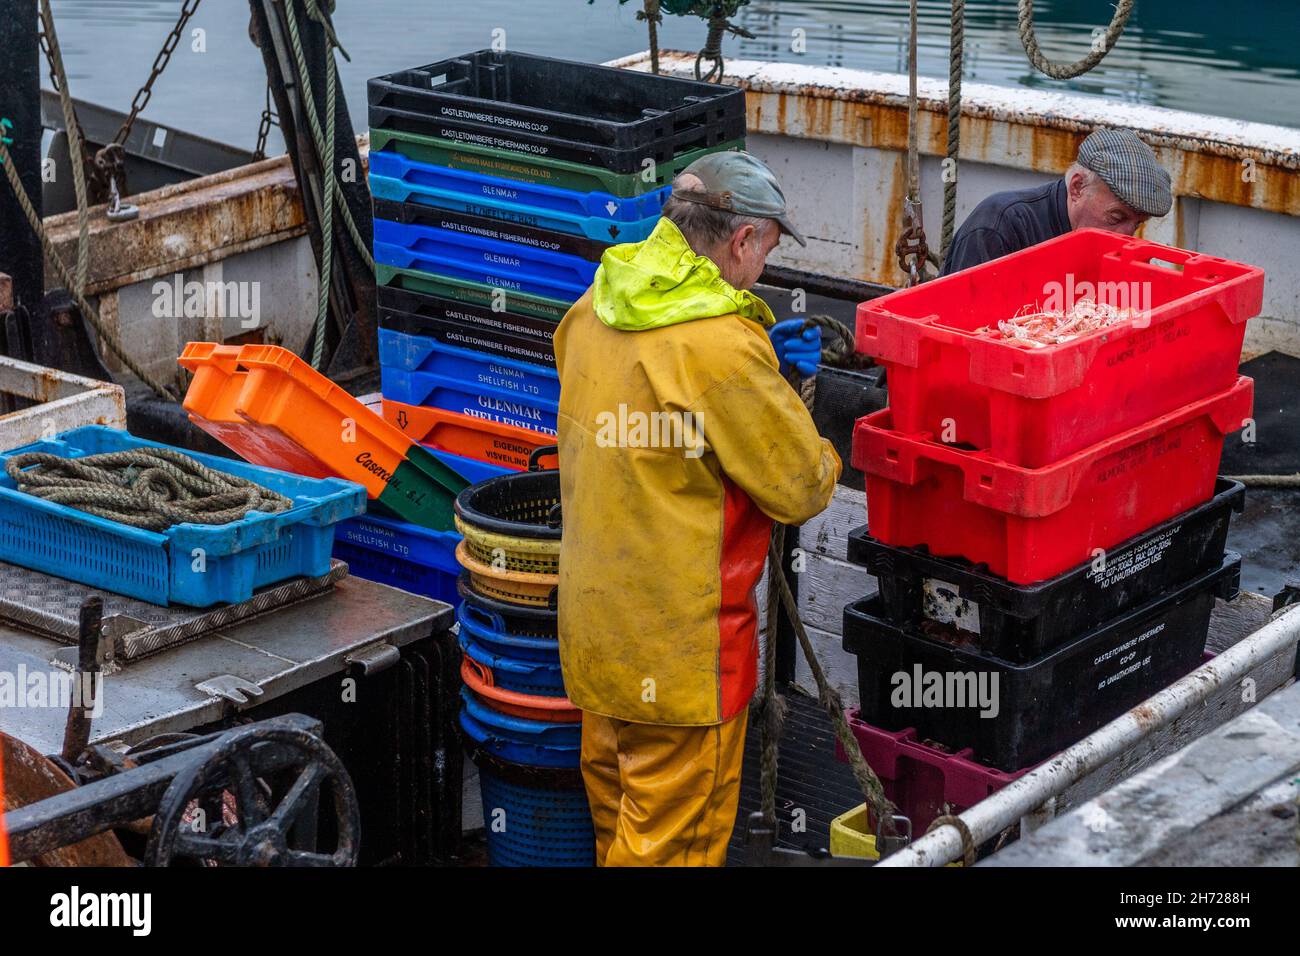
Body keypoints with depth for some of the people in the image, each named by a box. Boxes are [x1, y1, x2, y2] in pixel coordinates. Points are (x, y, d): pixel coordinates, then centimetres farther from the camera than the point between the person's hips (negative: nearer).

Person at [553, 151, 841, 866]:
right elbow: (801, 487, -16)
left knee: (615, 807, 23)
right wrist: (822, 458, 7)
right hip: (680, 639, -8)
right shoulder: (722, 347, -24)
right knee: (673, 833, 5)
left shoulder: (592, 311, 1)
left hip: (595, 615, 8)